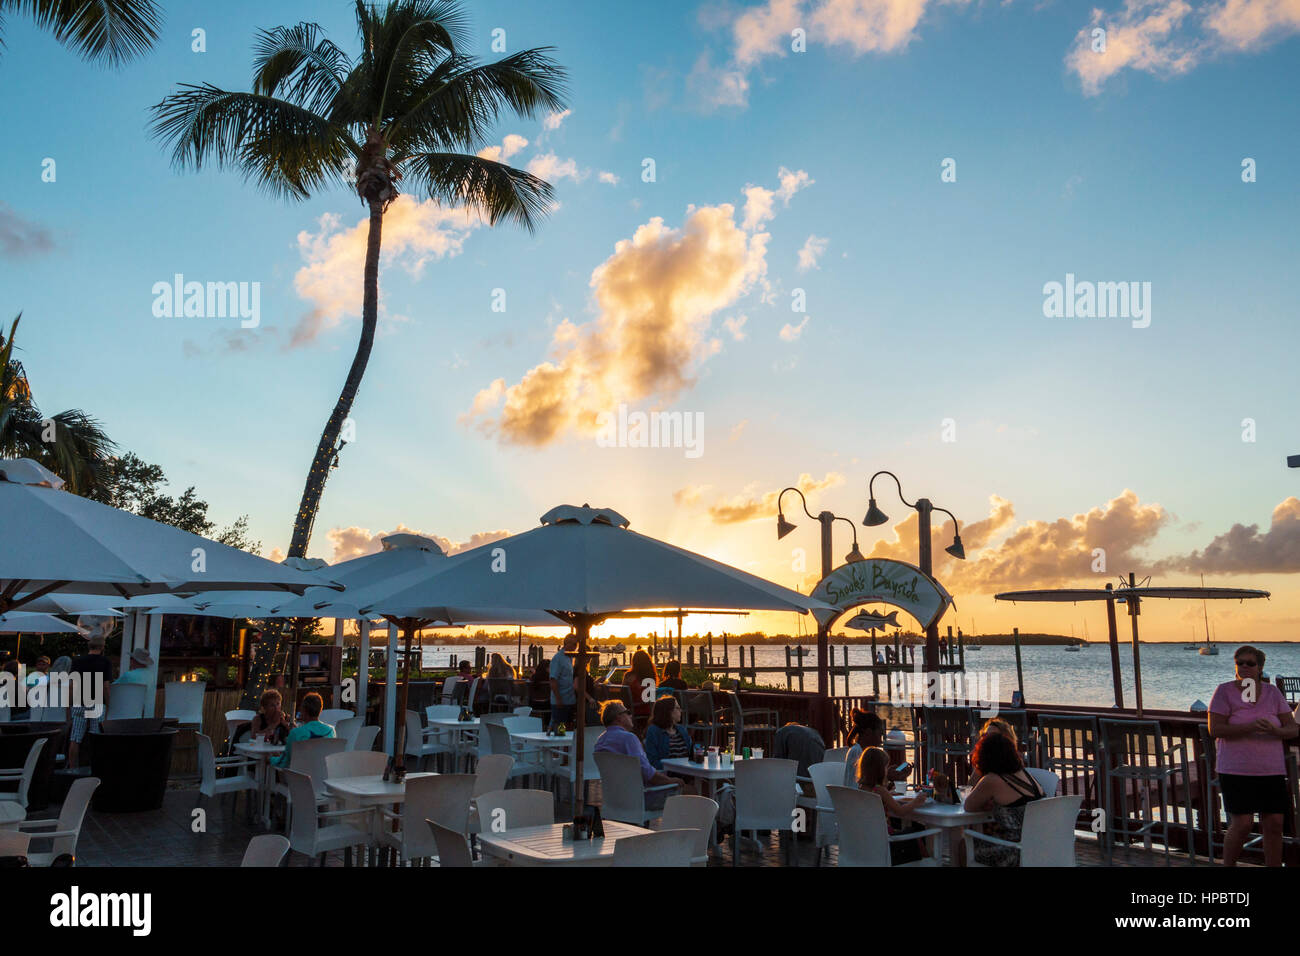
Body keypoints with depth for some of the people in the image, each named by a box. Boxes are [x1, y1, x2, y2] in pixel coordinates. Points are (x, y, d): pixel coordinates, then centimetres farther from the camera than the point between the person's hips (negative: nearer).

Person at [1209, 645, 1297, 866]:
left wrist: (1275, 730, -17)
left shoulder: (1273, 692, 9)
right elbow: (1215, 729, -10)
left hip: (1272, 771, 4)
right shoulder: (1224, 691, -2)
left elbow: (1292, 729, 6)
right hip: (1236, 771, -4)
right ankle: (1227, 865, 12)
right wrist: (1250, 727, -23)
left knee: (1274, 825, 2)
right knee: (1242, 824, -8)